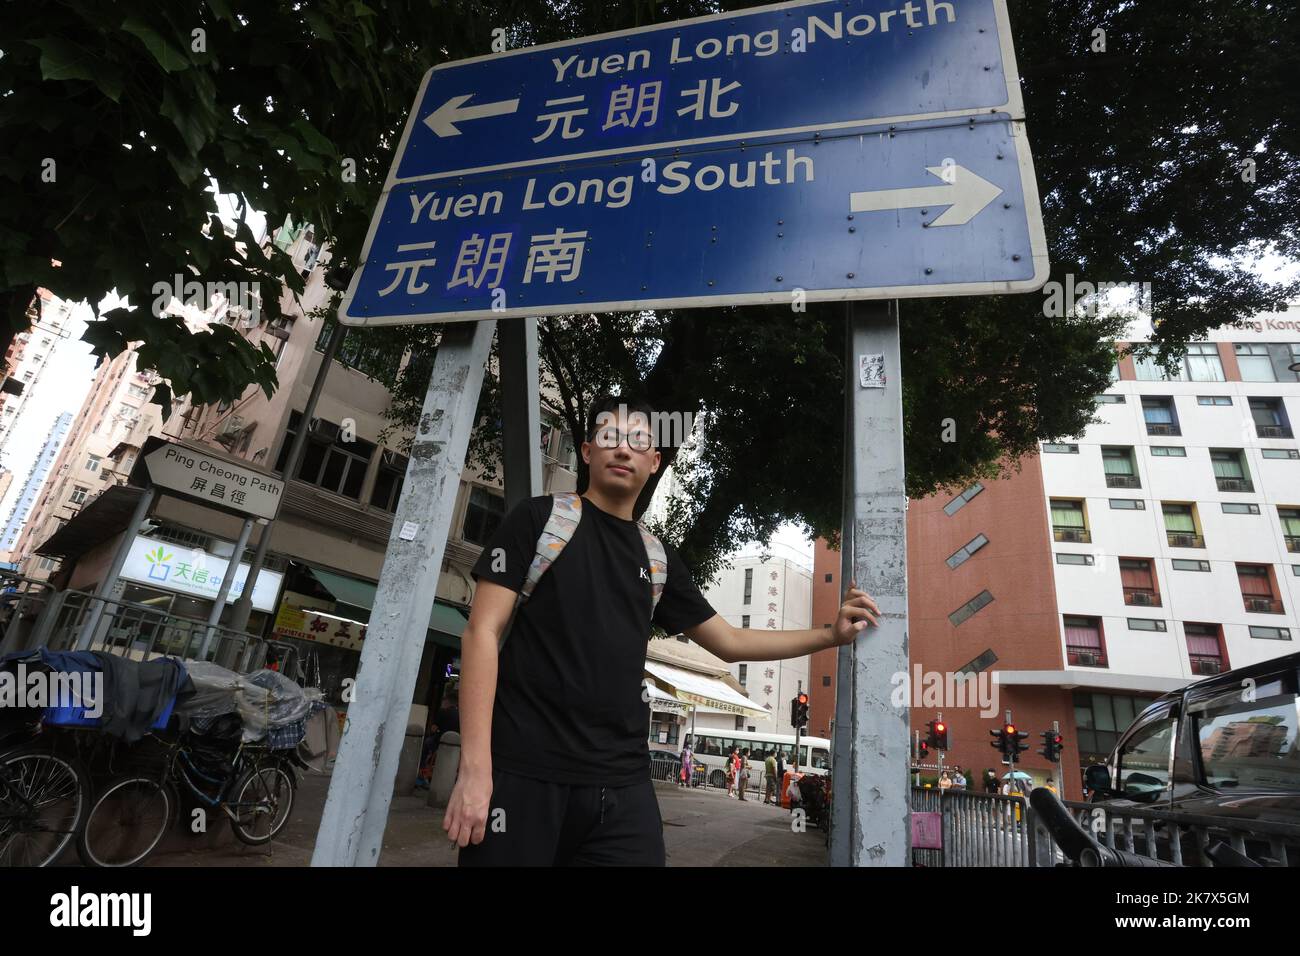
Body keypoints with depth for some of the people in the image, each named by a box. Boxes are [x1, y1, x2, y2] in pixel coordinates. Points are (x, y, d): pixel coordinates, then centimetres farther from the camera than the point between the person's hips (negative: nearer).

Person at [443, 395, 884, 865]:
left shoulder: (659, 557, 11)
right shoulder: (539, 517, -1)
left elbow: (729, 641, 19)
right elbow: (483, 631, -6)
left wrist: (831, 635, 11)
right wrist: (475, 767, -14)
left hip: (623, 785, 4)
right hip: (523, 773, -3)